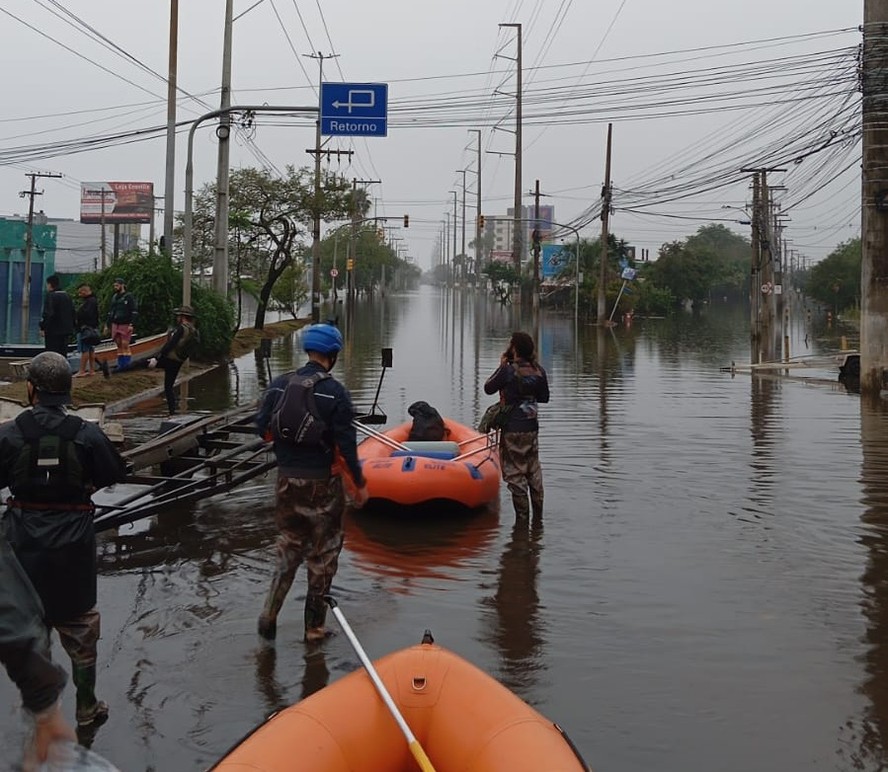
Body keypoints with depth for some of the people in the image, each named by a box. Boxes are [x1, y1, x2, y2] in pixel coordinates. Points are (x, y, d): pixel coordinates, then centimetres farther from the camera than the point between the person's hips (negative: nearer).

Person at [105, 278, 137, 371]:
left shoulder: (129, 297, -4)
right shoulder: (114, 297, 15)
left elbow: (134, 311, -9)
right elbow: (110, 312, 21)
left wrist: (131, 324, -17)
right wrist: (108, 325, 16)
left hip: (125, 325, -6)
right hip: (115, 325, 6)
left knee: (125, 345, -9)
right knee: (119, 346, 7)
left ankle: (127, 365, -5)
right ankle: (120, 365, 10)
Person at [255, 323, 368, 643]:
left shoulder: (278, 385, -2)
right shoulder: (335, 392, -15)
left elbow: (262, 427, 2)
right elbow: (346, 444, -14)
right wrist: (359, 483, -3)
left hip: (286, 480, 4)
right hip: (322, 484, -4)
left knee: (289, 545, 20)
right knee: (323, 555, 11)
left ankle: (270, 612, 10)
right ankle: (314, 626, 19)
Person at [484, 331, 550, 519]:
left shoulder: (507, 370, -16)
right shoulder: (539, 371, 1)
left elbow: (488, 388, -2)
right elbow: (544, 397, 11)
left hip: (512, 429, -5)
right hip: (532, 427, 6)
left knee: (515, 472, 2)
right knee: (534, 471, 15)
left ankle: (522, 516, 4)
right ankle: (538, 514, 22)